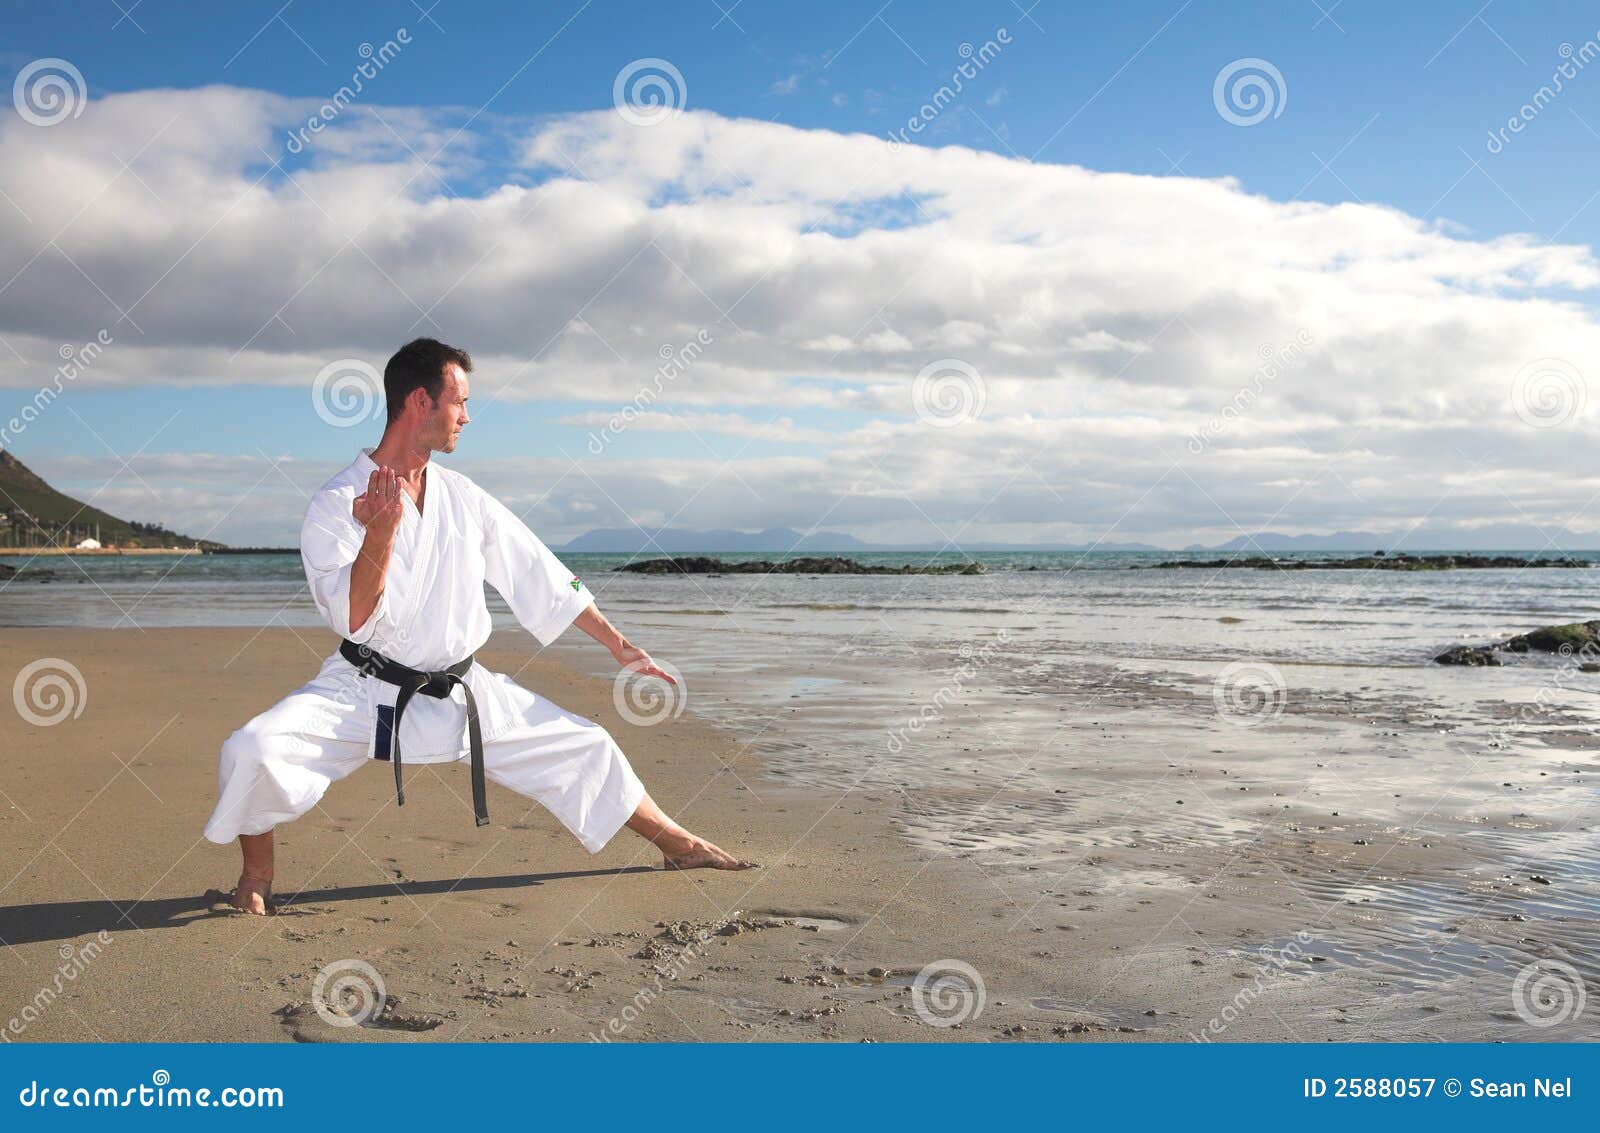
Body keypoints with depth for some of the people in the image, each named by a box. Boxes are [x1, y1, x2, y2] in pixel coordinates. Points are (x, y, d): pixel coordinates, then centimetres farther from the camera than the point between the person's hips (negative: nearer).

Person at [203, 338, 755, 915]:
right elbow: (355, 622, -21)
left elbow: (541, 577, 10)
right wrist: (380, 532, -34)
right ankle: (256, 878, 2)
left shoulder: (464, 498, 3)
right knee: (254, 750, -28)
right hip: (361, 692, -4)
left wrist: (619, 645, 12)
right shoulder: (335, 505, -11)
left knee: (583, 746, 5)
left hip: (458, 693, 4)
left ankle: (677, 845, 26)